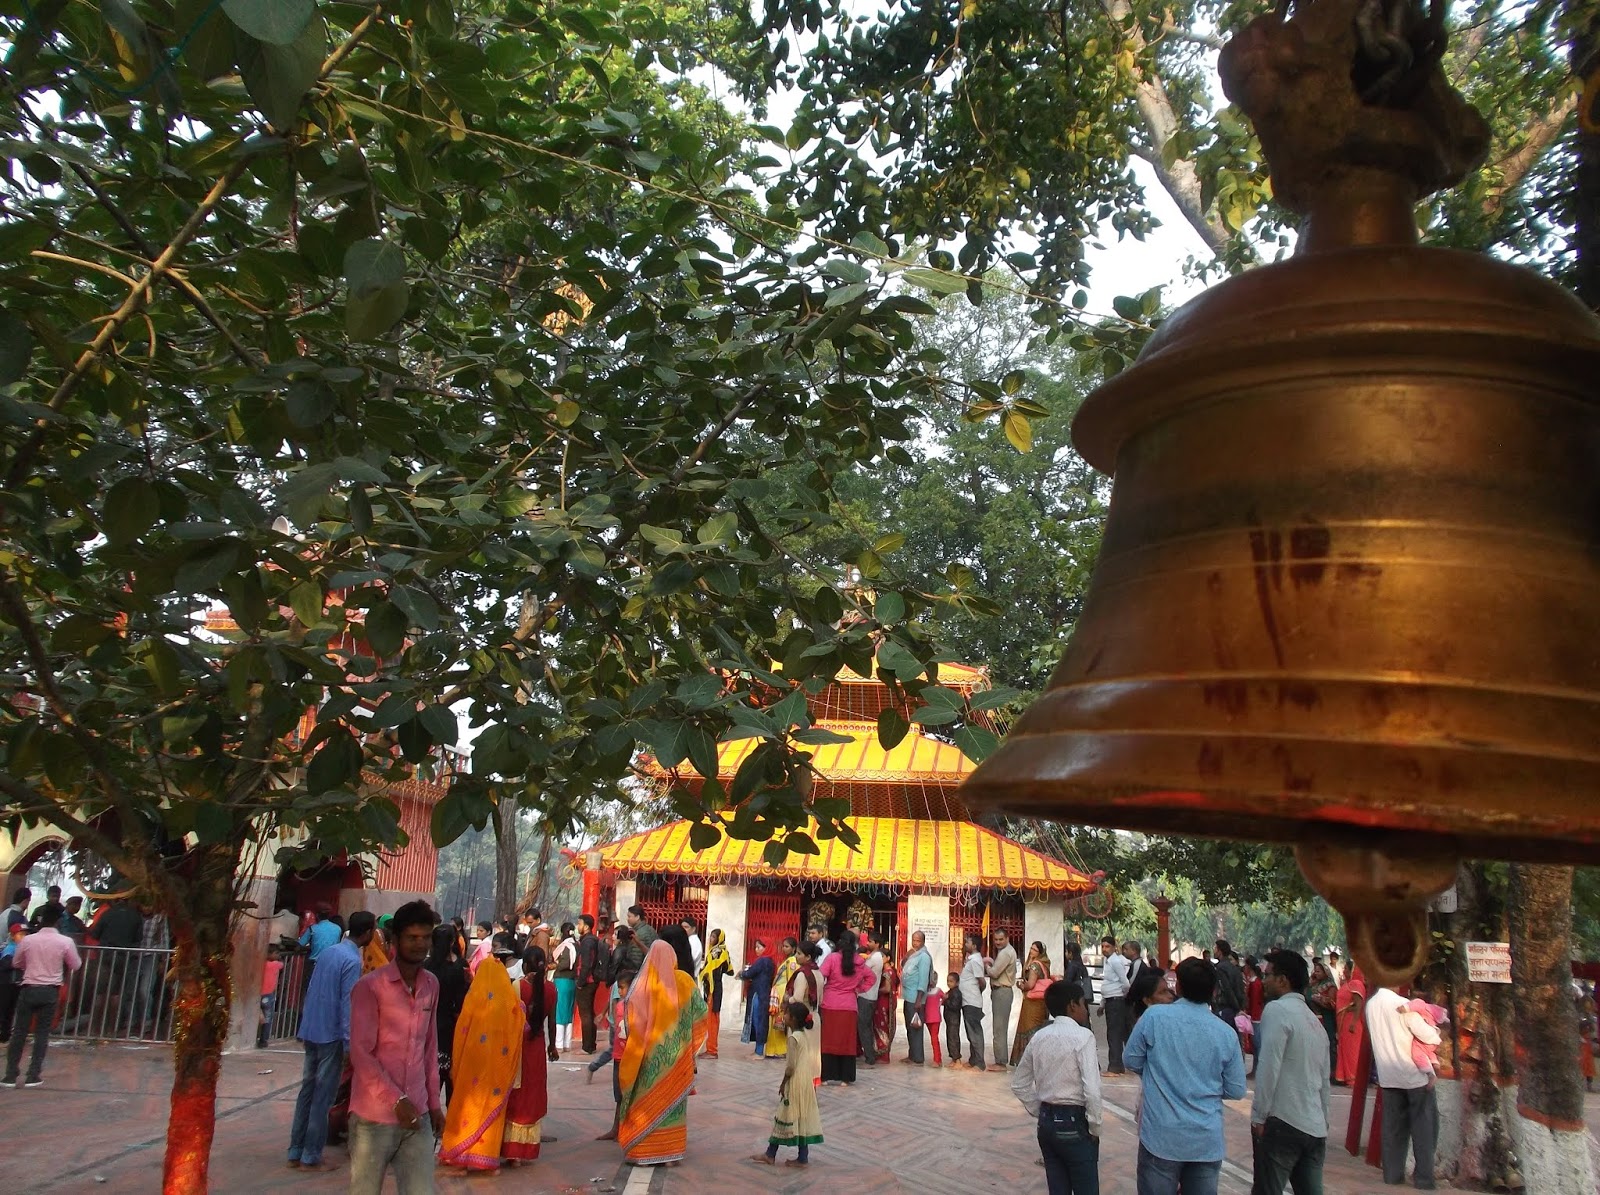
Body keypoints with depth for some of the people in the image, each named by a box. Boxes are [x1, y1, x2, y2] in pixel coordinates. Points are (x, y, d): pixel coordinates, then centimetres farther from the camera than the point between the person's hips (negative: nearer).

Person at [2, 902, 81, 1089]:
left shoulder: (27, 940, -5)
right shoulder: (65, 942, -9)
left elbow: (16, 964, 10)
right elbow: (75, 966, 3)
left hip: (28, 989, 1)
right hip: (50, 991, -1)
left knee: (19, 1032, 9)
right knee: (42, 1033, 7)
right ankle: (33, 1075, 6)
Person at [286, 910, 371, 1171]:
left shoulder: (328, 951, 9)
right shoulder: (352, 961, -16)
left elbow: (312, 990, 15)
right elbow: (347, 1004, -19)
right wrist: (349, 1045, -16)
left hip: (311, 1030, 8)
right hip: (331, 1034, -8)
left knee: (307, 1090, 13)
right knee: (323, 1096, 1)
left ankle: (296, 1152, 18)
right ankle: (311, 1156, 7)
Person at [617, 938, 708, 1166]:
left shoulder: (642, 985, -9)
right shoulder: (684, 981, -4)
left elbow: (631, 1019, -10)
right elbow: (700, 1012, 0)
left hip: (649, 1055, -2)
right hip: (676, 1057, 2)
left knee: (646, 1103, 8)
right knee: (672, 1100, 12)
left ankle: (642, 1151, 11)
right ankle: (671, 1151, 17)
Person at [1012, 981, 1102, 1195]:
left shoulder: (1038, 1037, 5)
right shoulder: (1083, 1035, -13)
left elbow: (1019, 1085, 12)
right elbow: (1091, 1089, -21)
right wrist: (1094, 1127, -9)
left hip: (1047, 1121, 6)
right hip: (1075, 1124, -6)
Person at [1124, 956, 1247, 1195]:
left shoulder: (1154, 1016, -10)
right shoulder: (1226, 1033, -5)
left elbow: (1131, 1060, 2)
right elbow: (1236, 1090, 4)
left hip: (1162, 1135, -2)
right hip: (1207, 1140, 2)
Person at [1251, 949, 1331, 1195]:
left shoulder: (1277, 1009, -9)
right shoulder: (1315, 1020, 17)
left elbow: (1269, 1067, -16)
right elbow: (1324, 1079, 20)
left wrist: (1258, 1116, -10)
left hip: (1282, 1122, -8)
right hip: (1315, 1126, 8)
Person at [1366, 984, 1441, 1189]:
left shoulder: (1371, 1004, 3)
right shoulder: (1402, 1004, -16)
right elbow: (1429, 1037, -15)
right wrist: (1436, 1032, 7)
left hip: (1387, 1076, 5)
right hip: (1413, 1074, -5)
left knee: (1393, 1126, 12)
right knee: (1423, 1126, 6)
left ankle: (1392, 1174, 14)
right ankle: (1424, 1178, 7)